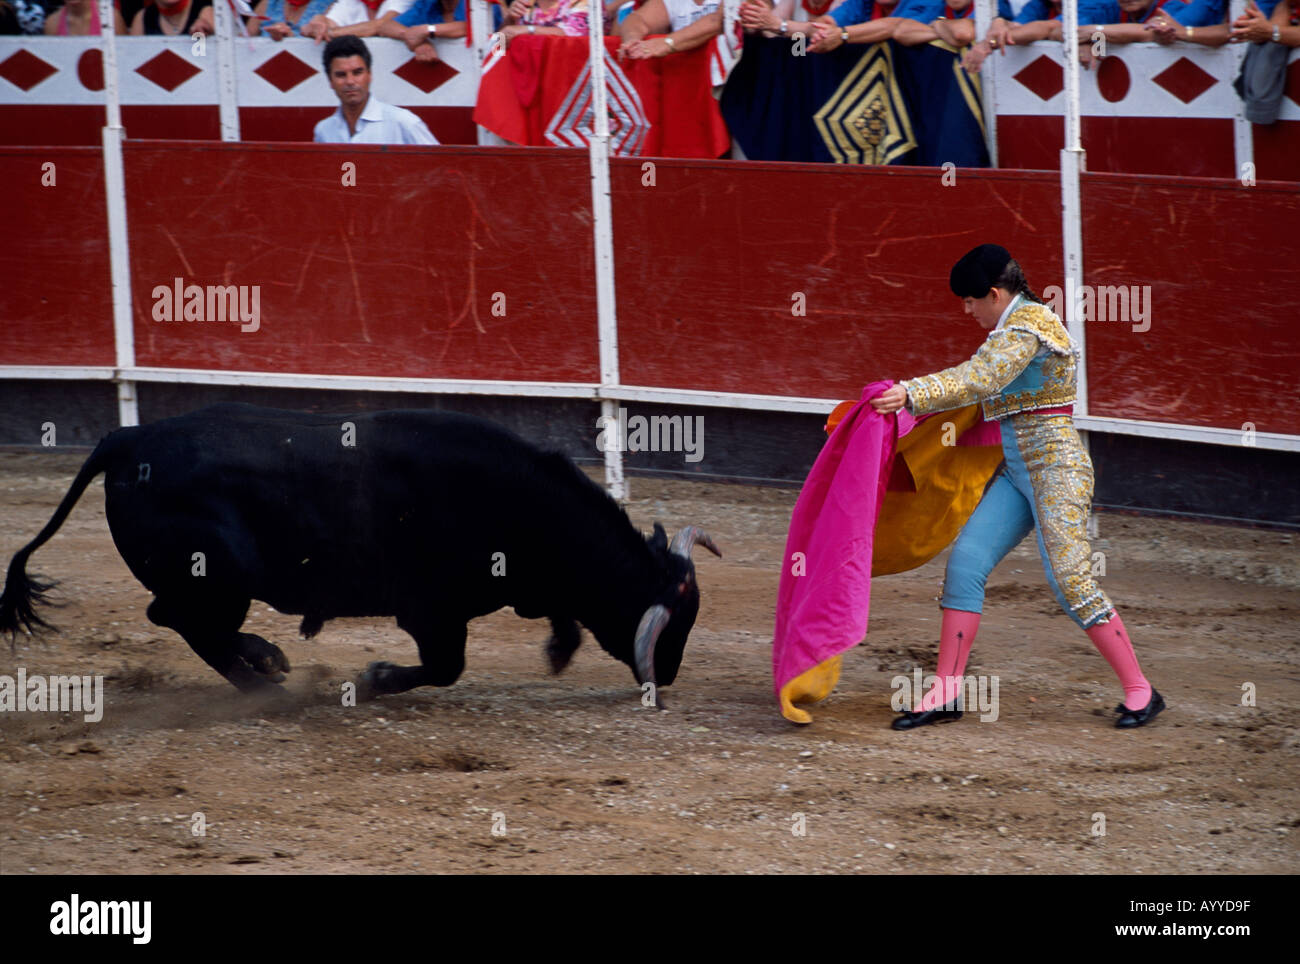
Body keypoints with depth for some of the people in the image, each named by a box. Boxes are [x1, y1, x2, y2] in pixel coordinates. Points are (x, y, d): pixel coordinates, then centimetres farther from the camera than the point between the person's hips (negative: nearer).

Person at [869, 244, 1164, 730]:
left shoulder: (1029, 323, -14)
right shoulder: (1014, 326, 17)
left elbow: (979, 381, -25)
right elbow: (985, 383, 27)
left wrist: (912, 395, -28)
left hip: (1054, 467, -10)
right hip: (1015, 471, 10)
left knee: (1070, 581, -12)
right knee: (964, 564, -1)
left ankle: (1139, 690, -1)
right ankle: (946, 692, 1)